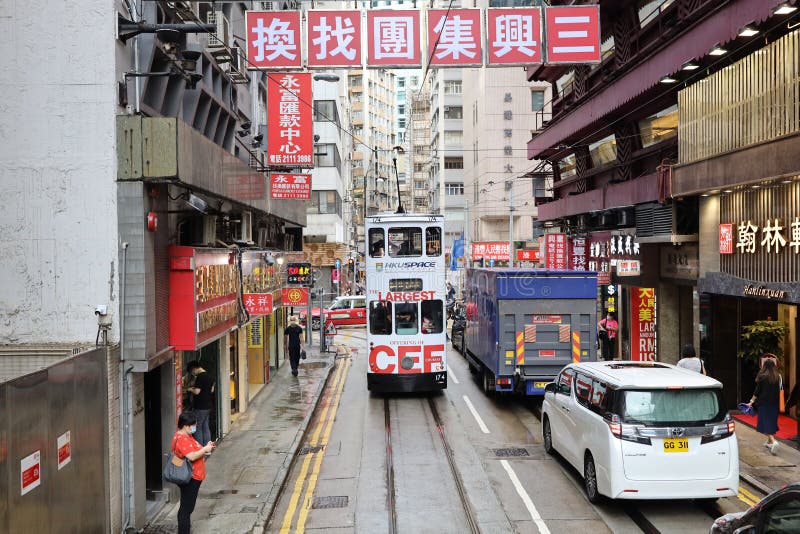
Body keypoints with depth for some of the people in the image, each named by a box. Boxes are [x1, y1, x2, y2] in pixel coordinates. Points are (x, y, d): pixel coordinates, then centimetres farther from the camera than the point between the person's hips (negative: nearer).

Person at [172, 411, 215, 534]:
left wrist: (205, 448, 6)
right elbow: (192, 456, -29)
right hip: (190, 479, -11)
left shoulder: (185, 436, 12)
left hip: (191, 478, 11)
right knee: (186, 508, -4)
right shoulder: (183, 439, -22)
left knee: (185, 508, 19)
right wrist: (205, 449, -17)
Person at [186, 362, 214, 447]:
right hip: (208, 405, 9)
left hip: (200, 407, -9)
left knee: (198, 427, 0)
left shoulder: (200, 377, -18)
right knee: (205, 427, 15)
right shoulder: (209, 376, 10)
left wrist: (190, 389, -3)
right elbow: (212, 390, 17)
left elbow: (197, 392, -22)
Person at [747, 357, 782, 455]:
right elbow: (778, 390, 7)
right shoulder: (778, 377, 1)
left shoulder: (762, 377, -12)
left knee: (765, 422, -3)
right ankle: (769, 442, 26)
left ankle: (773, 441, -21)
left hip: (764, 403, -5)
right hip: (774, 403, 5)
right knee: (772, 422, 16)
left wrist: (751, 402, -3)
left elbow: (757, 391, -10)